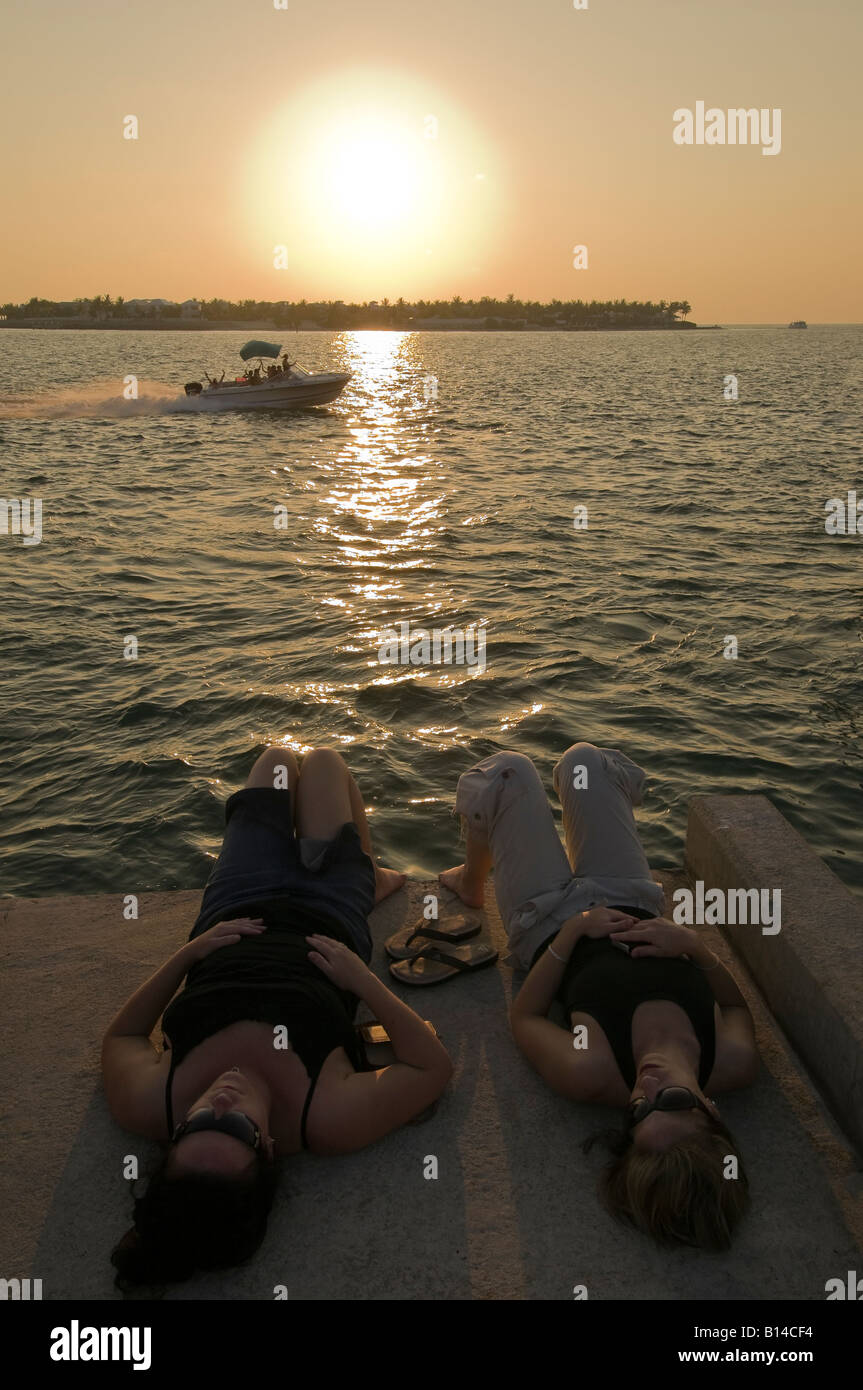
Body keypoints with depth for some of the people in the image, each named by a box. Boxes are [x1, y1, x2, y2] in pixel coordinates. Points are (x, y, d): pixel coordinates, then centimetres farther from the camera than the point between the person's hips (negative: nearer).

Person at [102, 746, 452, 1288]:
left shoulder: (148, 1104, -34)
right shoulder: (331, 1120, -39)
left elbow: (121, 1035, -11)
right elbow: (435, 1067, -25)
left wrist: (187, 952, -20)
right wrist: (362, 978, -30)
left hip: (233, 912, 2)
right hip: (329, 914, -1)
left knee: (278, 757, 19)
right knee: (323, 759, 16)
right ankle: (372, 879, 51)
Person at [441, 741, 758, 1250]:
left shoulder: (589, 1075, -39)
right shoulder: (735, 1065, -32)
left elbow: (524, 1017, -19)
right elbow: (736, 1005, -9)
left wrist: (571, 931, -25)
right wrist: (693, 943, -27)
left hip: (549, 920, -3)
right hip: (632, 902, 3)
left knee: (508, 768, 5)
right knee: (583, 759, 12)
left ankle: (471, 884, 40)